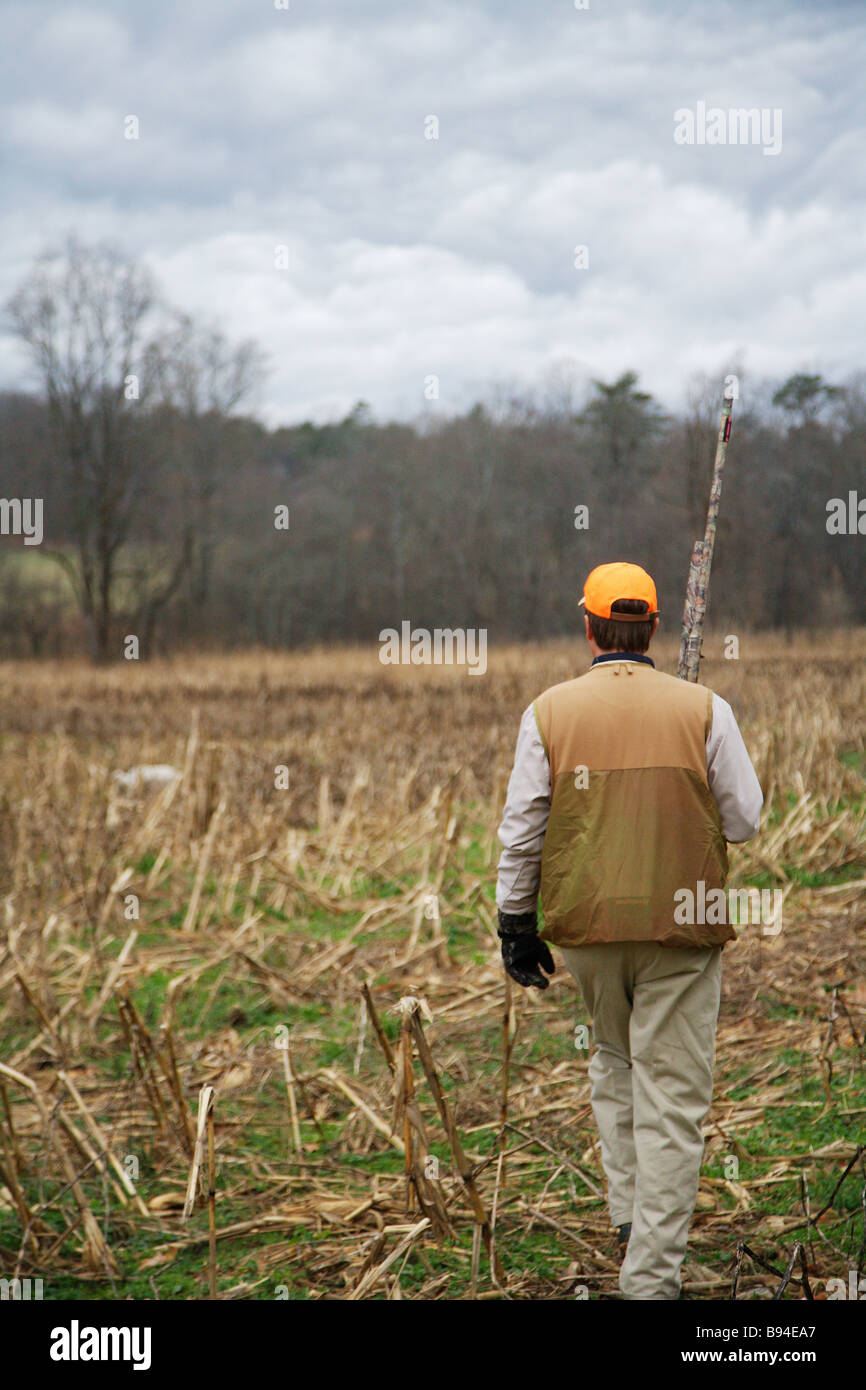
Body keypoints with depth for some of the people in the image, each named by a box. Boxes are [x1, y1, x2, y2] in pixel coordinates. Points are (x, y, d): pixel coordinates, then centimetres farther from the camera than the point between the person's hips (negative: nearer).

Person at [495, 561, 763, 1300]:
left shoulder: (549, 711, -1)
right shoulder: (703, 709, -5)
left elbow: (522, 828, 0)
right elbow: (744, 819, -1)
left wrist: (517, 921, 9)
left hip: (587, 925, 3)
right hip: (681, 929, -2)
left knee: (613, 1065, 27)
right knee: (670, 1097, 1)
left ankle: (631, 1213, 31)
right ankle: (651, 1271, 1)